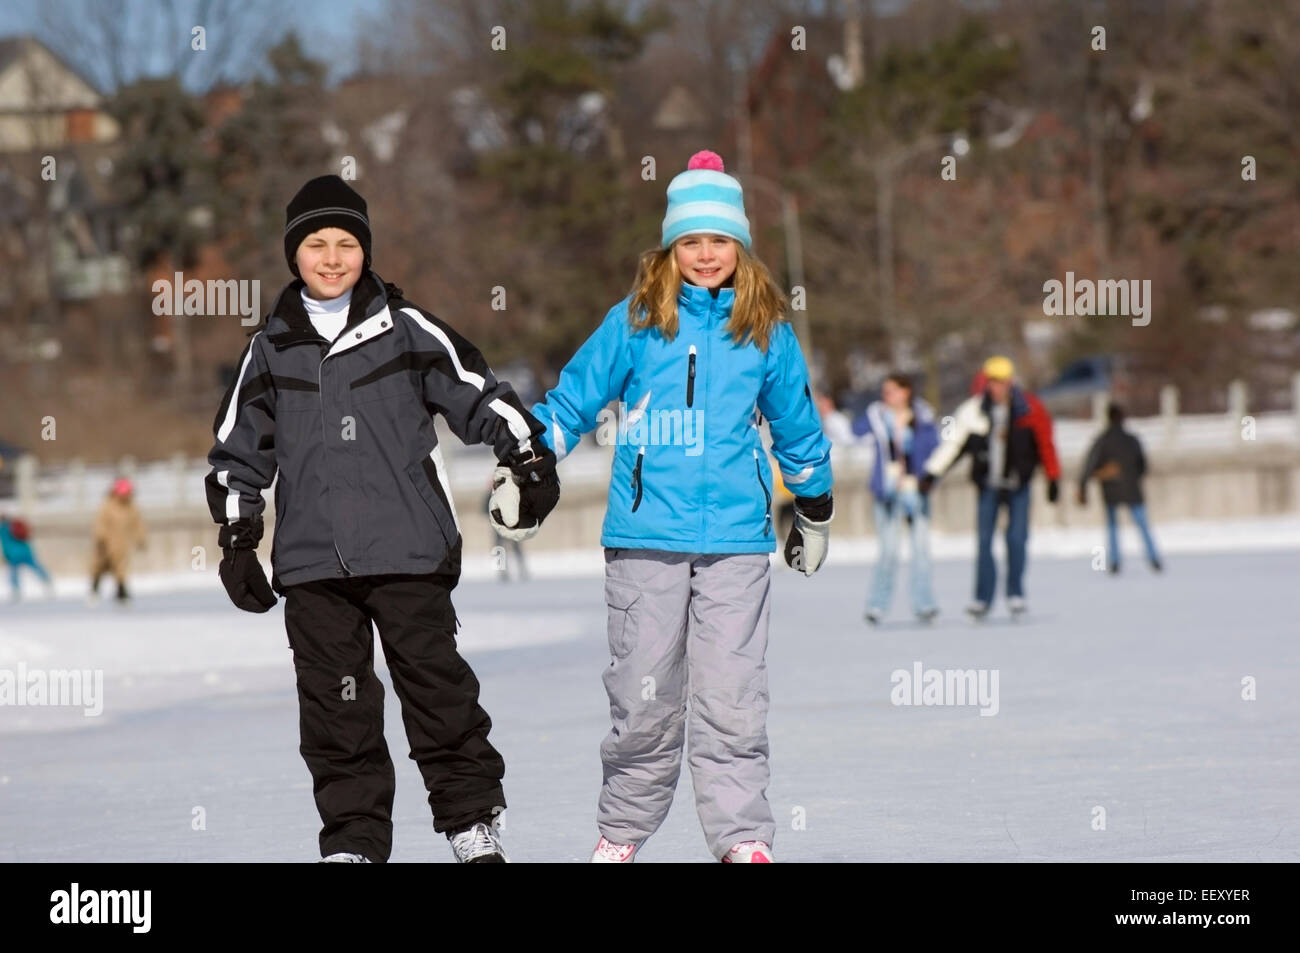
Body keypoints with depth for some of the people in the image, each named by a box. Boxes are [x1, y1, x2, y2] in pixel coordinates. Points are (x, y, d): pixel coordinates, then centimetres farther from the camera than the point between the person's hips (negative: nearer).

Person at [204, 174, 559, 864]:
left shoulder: (406, 330, 4)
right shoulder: (272, 348, 11)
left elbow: (478, 395, 5)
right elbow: (237, 451, 17)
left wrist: (529, 459, -4)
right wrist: (236, 539, 14)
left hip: (409, 549, -2)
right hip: (312, 561, 2)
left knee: (437, 687, -1)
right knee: (336, 703, 3)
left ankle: (473, 826, 10)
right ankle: (353, 840, 11)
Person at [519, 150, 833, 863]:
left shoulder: (766, 332, 8)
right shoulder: (634, 322, 4)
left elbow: (797, 429, 21)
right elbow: (571, 402, 12)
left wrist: (814, 510, 29)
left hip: (737, 542, 0)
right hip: (646, 537, 0)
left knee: (732, 698, -4)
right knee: (643, 697, 3)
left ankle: (743, 839, -2)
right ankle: (622, 830, 16)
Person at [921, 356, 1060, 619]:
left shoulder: (1029, 410, -8)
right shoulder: (973, 410, -7)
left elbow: (1045, 443, 0)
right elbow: (953, 441, -2)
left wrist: (1053, 479, 2)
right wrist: (931, 473, -3)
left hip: (1018, 485, -1)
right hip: (987, 486, 1)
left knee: (1017, 538, -8)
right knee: (984, 541, -1)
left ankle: (1015, 593, 7)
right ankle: (983, 598, 6)